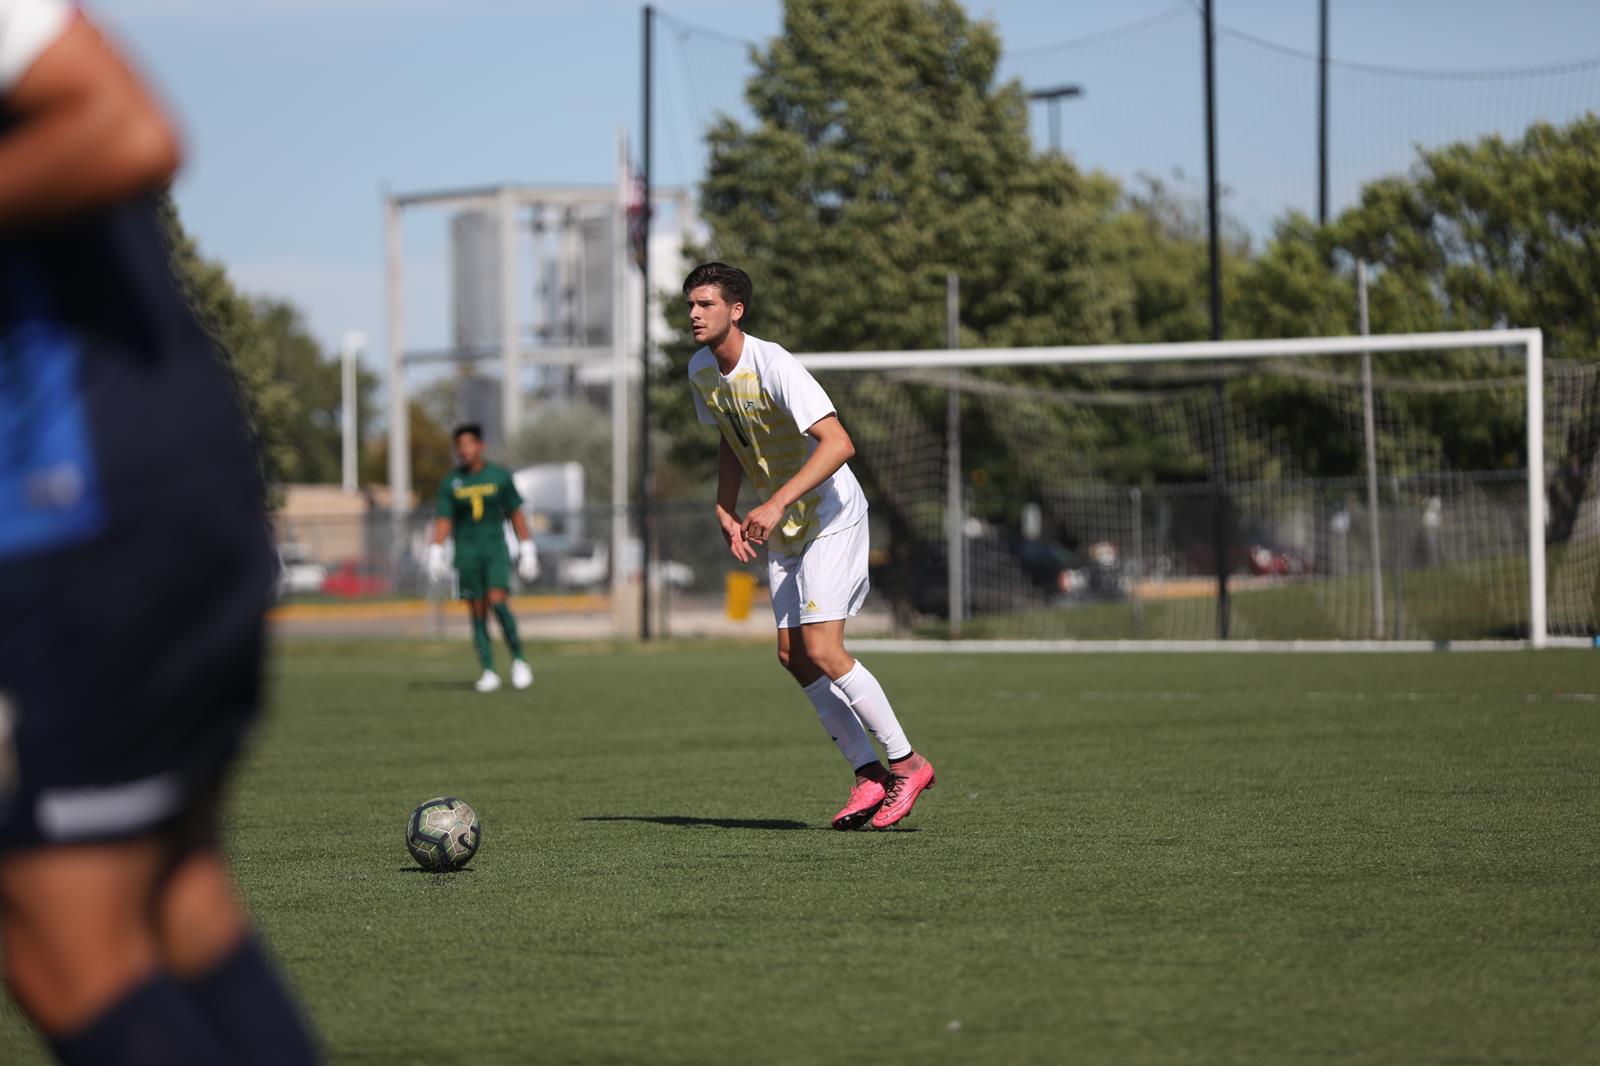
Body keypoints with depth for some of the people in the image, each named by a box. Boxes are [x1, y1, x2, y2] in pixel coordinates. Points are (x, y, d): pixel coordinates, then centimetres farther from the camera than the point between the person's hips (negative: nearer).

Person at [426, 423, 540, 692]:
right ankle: (489, 673, 4)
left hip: (495, 549, -2)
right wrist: (435, 553, -8)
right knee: (478, 612, 0)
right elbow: (443, 519, 4)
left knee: (497, 601, -19)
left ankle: (519, 660, -6)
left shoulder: (500, 476, 2)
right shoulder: (451, 482, 4)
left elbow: (516, 514, 7)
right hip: (466, 553, 2)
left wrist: (527, 551, 4)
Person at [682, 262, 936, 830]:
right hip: (784, 528, 9)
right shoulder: (701, 370, 3)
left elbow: (838, 443, -32)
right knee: (792, 654, 1)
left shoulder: (773, 366, -24)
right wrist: (725, 508, 7)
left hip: (831, 517, -9)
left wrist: (777, 503, -39)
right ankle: (870, 776, 9)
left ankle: (907, 763, -3)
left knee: (821, 651, -16)